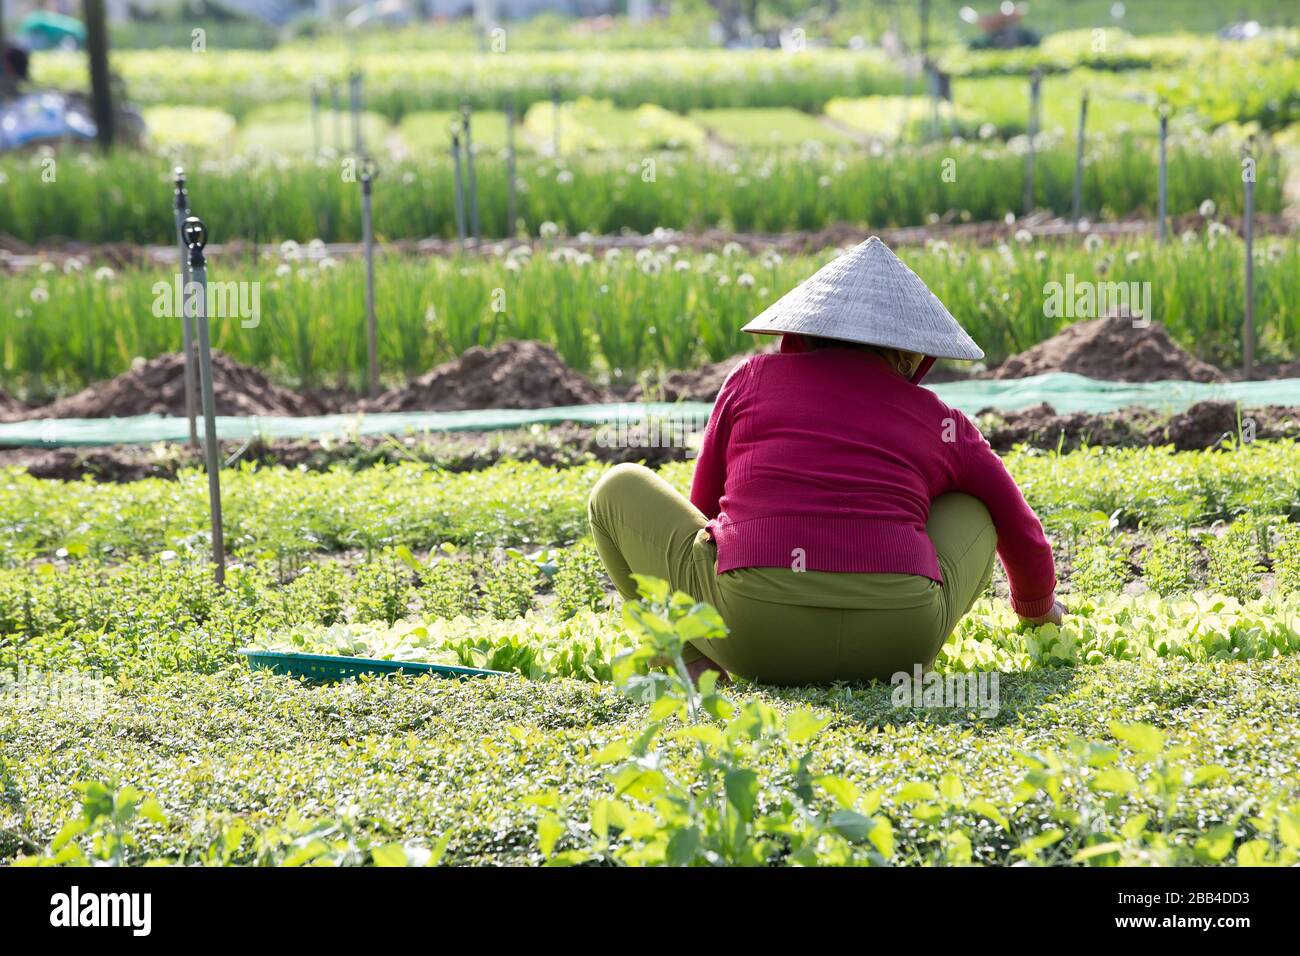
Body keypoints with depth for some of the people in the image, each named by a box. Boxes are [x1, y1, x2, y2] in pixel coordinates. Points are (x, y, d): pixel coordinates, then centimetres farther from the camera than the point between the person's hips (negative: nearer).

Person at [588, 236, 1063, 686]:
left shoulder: (751, 379, 15)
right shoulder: (946, 426, 18)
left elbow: (704, 511, 26)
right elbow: (1022, 537, 29)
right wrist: (1037, 605, 53)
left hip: (751, 630, -1)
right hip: (896, 639, 1)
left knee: (619, 487, 22)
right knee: (971, 512, 32)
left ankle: (697, 659, 5)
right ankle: (893, 673, 10)